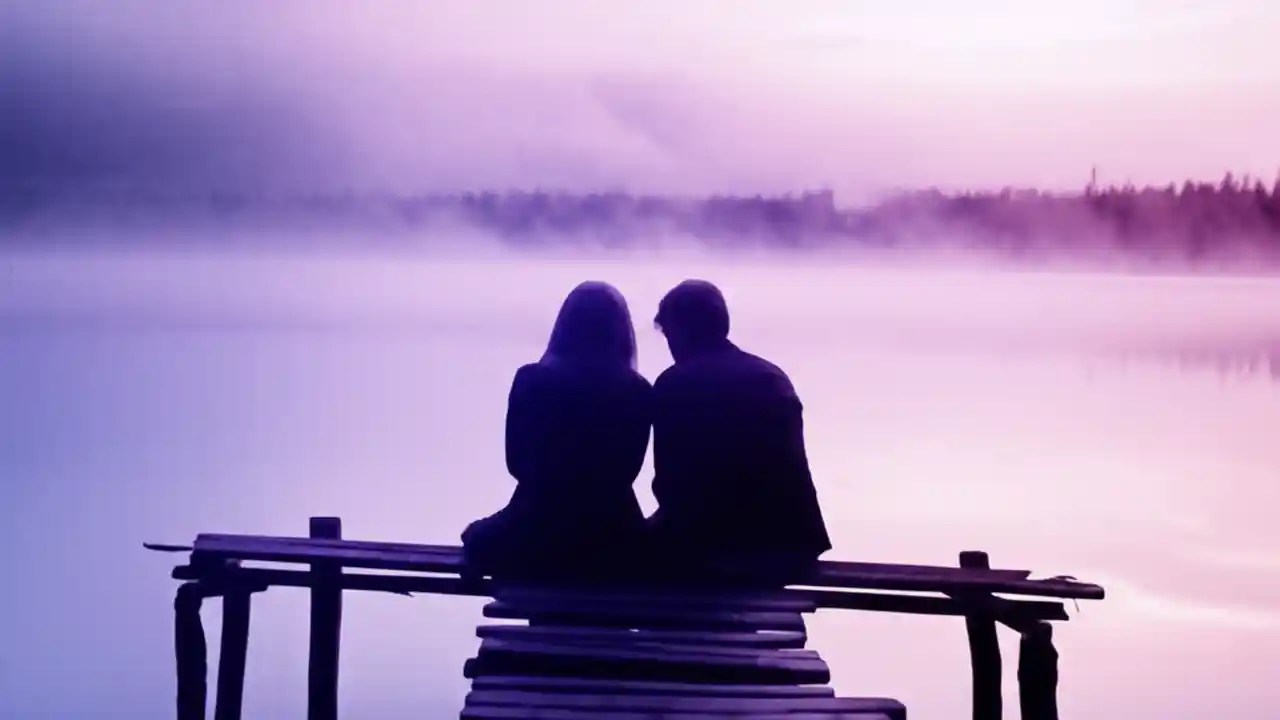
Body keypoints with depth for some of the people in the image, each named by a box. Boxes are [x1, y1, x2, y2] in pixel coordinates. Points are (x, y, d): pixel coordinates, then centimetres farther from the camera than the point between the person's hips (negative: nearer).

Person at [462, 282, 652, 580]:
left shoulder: (531, 380, -8)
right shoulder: (637, 390, -5)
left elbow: (516, 462, 2)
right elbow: (627, 469, 4)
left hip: (537, 534, 0)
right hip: (611, 540, 1)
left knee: (478, 539, 33)